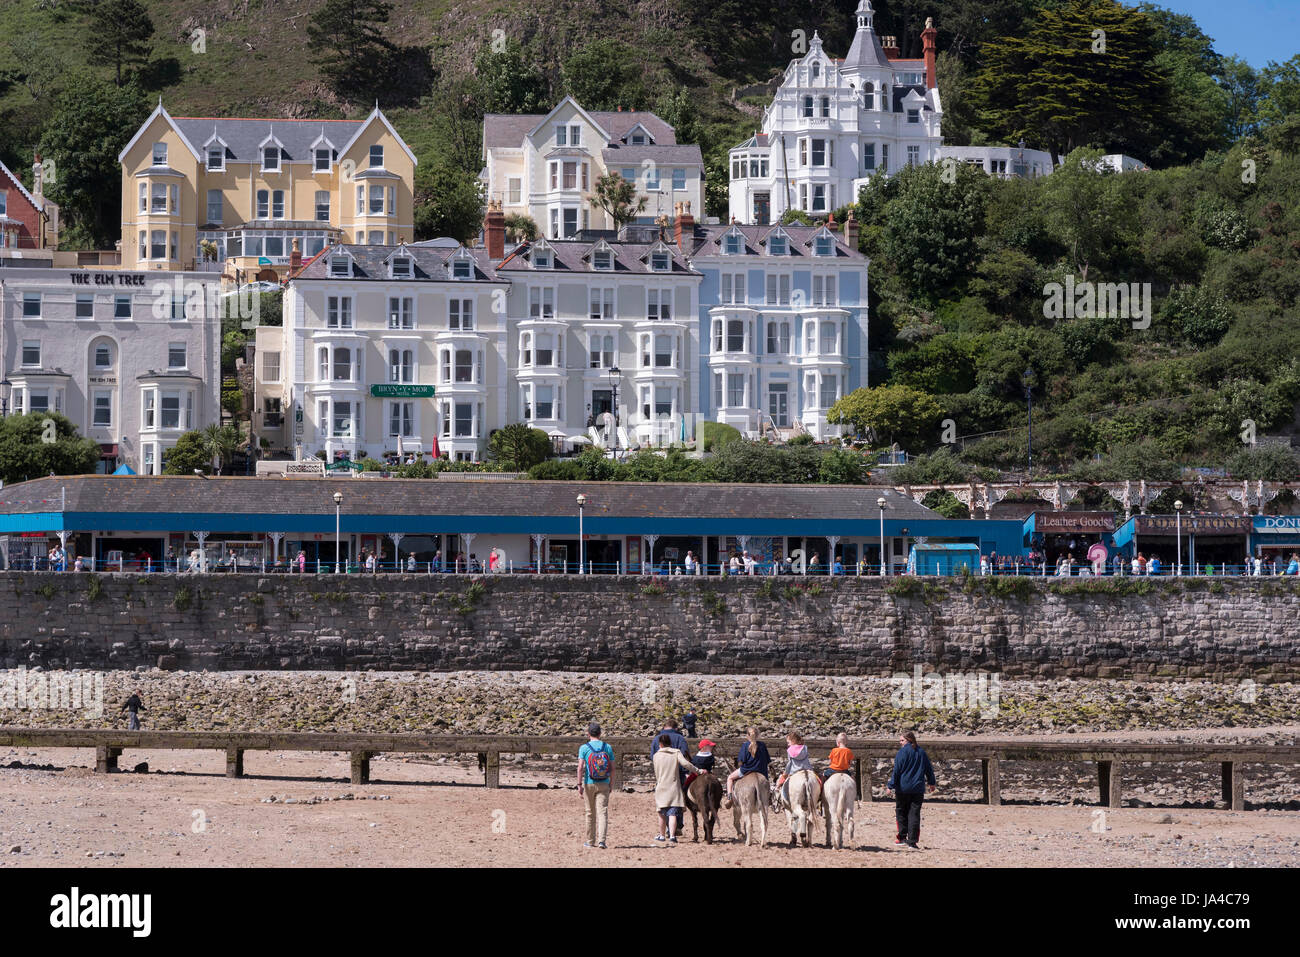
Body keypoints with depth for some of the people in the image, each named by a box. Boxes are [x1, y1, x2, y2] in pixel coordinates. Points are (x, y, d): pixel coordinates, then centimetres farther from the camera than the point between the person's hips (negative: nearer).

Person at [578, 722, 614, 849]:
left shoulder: (584, 748, -4)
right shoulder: (607, 747, 3)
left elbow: (580, 767, -12)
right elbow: (612, 768, 4)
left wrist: (579, 785, -11)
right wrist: (611, 784, 14)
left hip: (589, 784, -1)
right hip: (604, 784, 1)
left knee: (590, 813, 11)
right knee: (602, 812, -3)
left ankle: (591, 841, 19)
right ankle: (601, 840, -18)